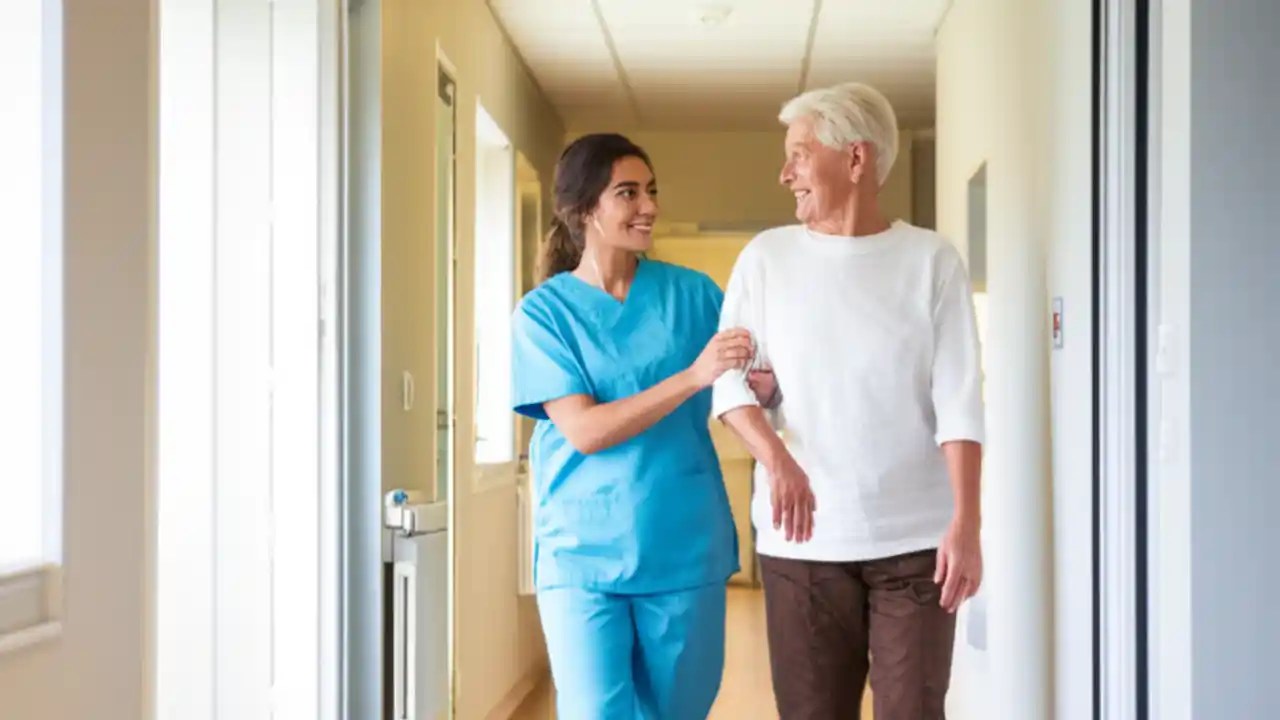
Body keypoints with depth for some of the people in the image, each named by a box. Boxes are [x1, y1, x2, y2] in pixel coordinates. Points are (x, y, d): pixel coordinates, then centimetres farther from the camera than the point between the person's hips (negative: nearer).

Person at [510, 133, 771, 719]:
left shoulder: (692, 292, 3)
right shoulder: (544, 311, -3)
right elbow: (584, 431, -13)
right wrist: (694, 376, -22)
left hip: (686, 550, 3)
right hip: (583, 555, -2)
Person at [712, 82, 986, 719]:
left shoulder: (931, 260, 1)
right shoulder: (767, 257, 5)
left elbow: (958, 403, -3)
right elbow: (731, 381, 2)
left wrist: (966, 522, -13)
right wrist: (776, 458, -17)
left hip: (914, 538, -1)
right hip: (803, 538, 1)